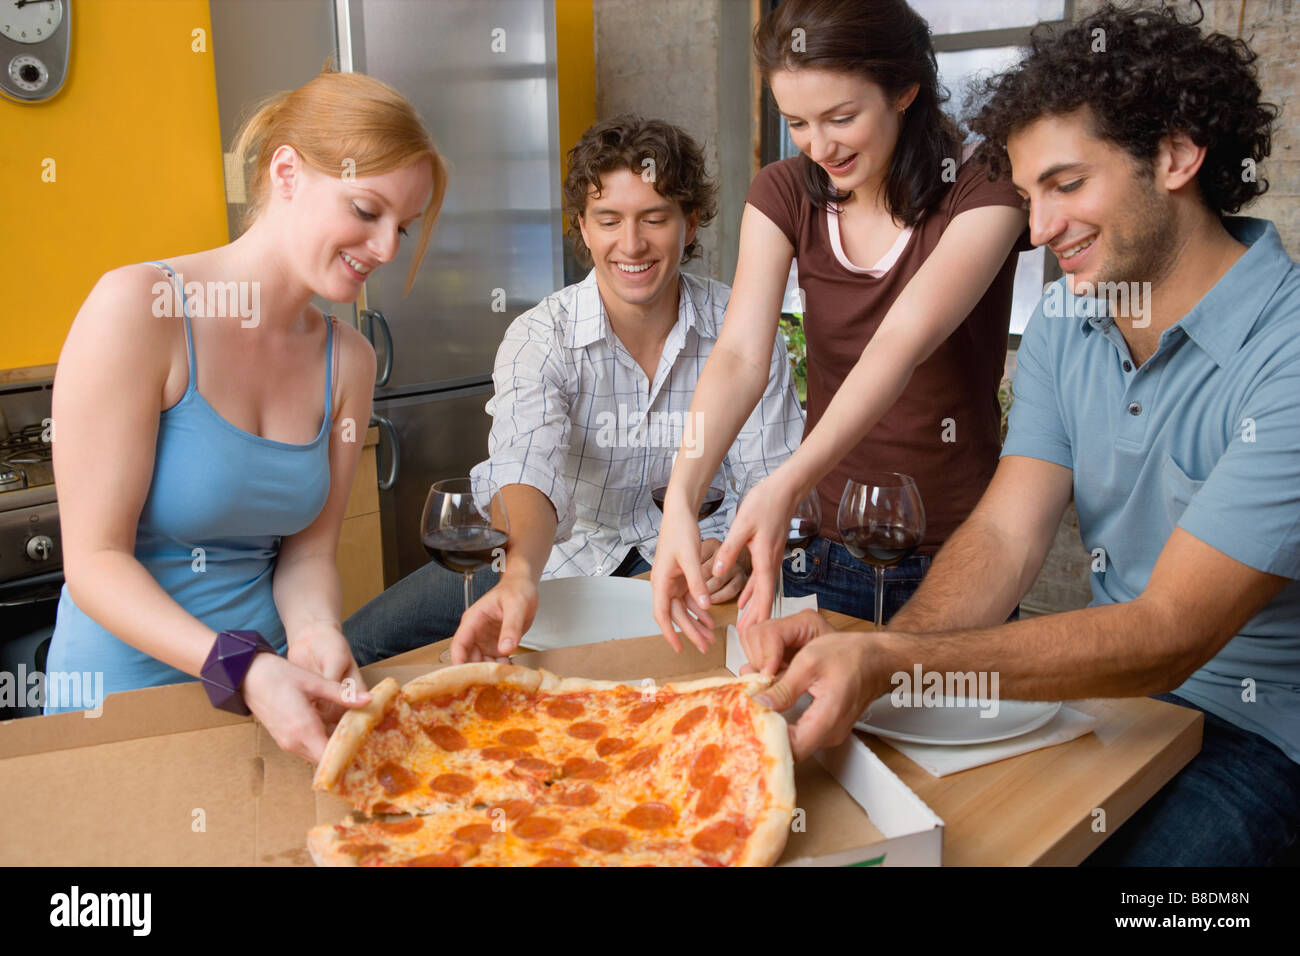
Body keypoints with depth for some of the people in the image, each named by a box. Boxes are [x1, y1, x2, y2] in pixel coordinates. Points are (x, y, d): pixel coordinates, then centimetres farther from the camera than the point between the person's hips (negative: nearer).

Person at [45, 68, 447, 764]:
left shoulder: (348, 360, 3)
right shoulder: (137, 307, -14)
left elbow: (308, 549, 4)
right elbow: (95, 559, -15)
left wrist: (314, 631, -17)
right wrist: (242, 667, -27)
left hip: (269, 691, 4)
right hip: (126, 689, -3)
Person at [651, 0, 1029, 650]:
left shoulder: (982, 195, -14)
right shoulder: (784, 195, -3)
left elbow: (902, 343, -30)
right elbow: (740, 356, -17)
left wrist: (787, 485, -45)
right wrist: (680, 501, -32)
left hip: (953, 554, -3)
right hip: (827, 544, 3)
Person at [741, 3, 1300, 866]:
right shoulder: (1065, 321, 0)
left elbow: (1168, 636, -28)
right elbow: (1005, 535, -9)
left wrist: (892, 662, -39)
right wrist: (873, 650, -28)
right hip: (1109, 681, 5)